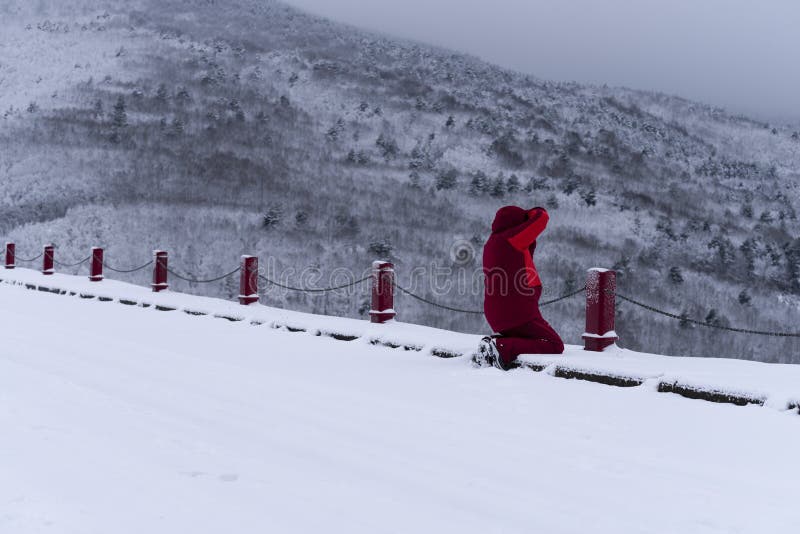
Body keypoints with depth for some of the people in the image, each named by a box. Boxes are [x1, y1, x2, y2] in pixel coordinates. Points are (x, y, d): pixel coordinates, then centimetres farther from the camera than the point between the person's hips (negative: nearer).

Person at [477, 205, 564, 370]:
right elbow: (542, 218, -10)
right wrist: (533, 213, 11)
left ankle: (494, 342, 7)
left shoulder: (491, 244, 15)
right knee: (555, 345, -3)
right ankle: (502, 347, -18)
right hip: (518, 313, -10)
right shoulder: (509, 239, -13)